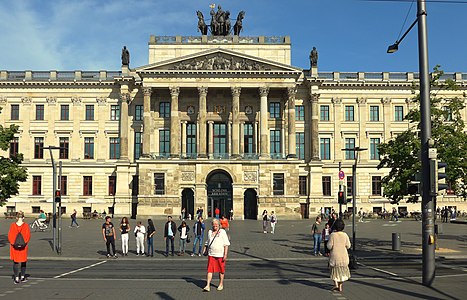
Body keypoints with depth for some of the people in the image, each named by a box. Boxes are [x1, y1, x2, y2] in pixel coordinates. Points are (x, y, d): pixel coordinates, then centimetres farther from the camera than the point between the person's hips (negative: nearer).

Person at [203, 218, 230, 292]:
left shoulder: (222, 232, -4)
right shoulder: (210, 232, 9)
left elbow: (226, 244, -6)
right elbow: (207, 243, 21)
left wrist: (225, 255, -12)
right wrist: (206, 251, 17)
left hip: (220, 255, -3)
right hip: (211, 254, 3)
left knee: (221, 270, 9)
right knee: (210, 270, -4)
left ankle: (221, 284, 24)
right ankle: (207, 286, -5)